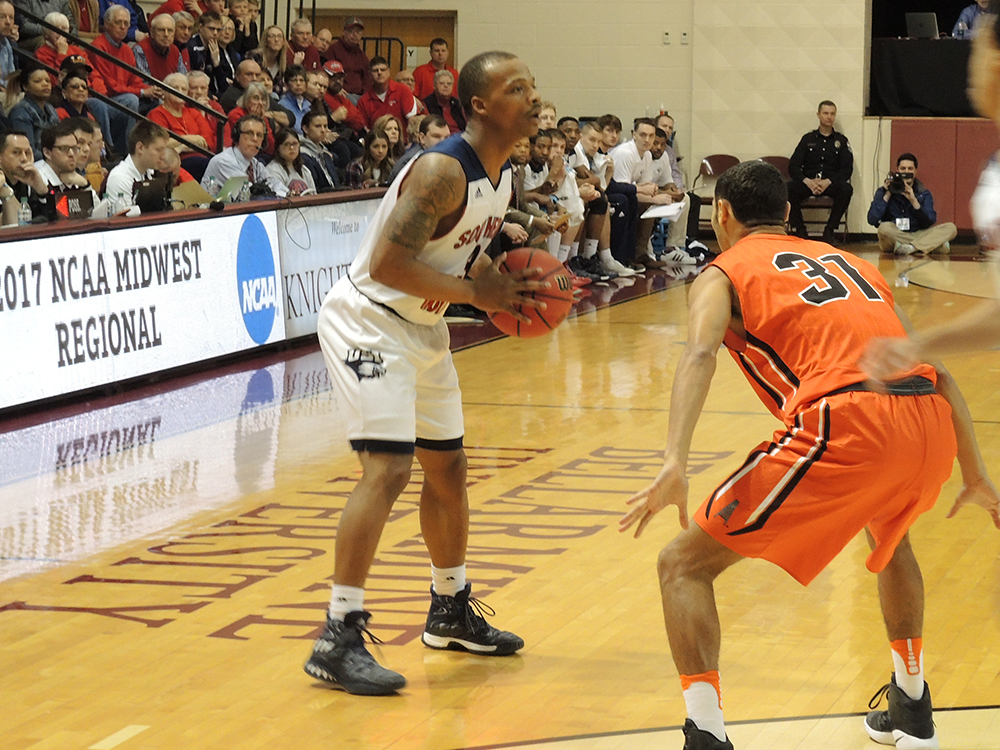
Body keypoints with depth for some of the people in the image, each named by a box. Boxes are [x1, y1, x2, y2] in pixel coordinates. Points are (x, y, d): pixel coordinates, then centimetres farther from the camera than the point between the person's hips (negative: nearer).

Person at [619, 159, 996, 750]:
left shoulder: (724, 272, 16)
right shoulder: (850, 264, 33)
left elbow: (701, 354, -7)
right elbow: (936, 370, 28)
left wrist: (676, 465, -20)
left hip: (847, 425, -6)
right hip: (931, 422, 6)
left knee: (684, 565, 6)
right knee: (890, 532, 41)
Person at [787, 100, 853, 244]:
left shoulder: (841, 140, 13)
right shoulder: (808, 139, 14)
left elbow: (847, 169, 3)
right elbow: (793, 167, 5)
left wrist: (828, 182, -15)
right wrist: (807, 182, -15)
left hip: (831, 183, 0)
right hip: (808, 182, 0)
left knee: (846, 189, -34)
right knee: (789, 188, -31)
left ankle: (829, 231, -21)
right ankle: (799, 230, -18)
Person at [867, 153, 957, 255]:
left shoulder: (924, 194, 8)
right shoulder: (884, 192, 3)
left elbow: (930, 222, -6)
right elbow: (872, 220, -8)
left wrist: (913, 201, -16)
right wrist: (887, 195, -11)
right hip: (893, 238, -2)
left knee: (950, 228, -17)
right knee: (885, 227, -36)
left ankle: (911, 247, -33)